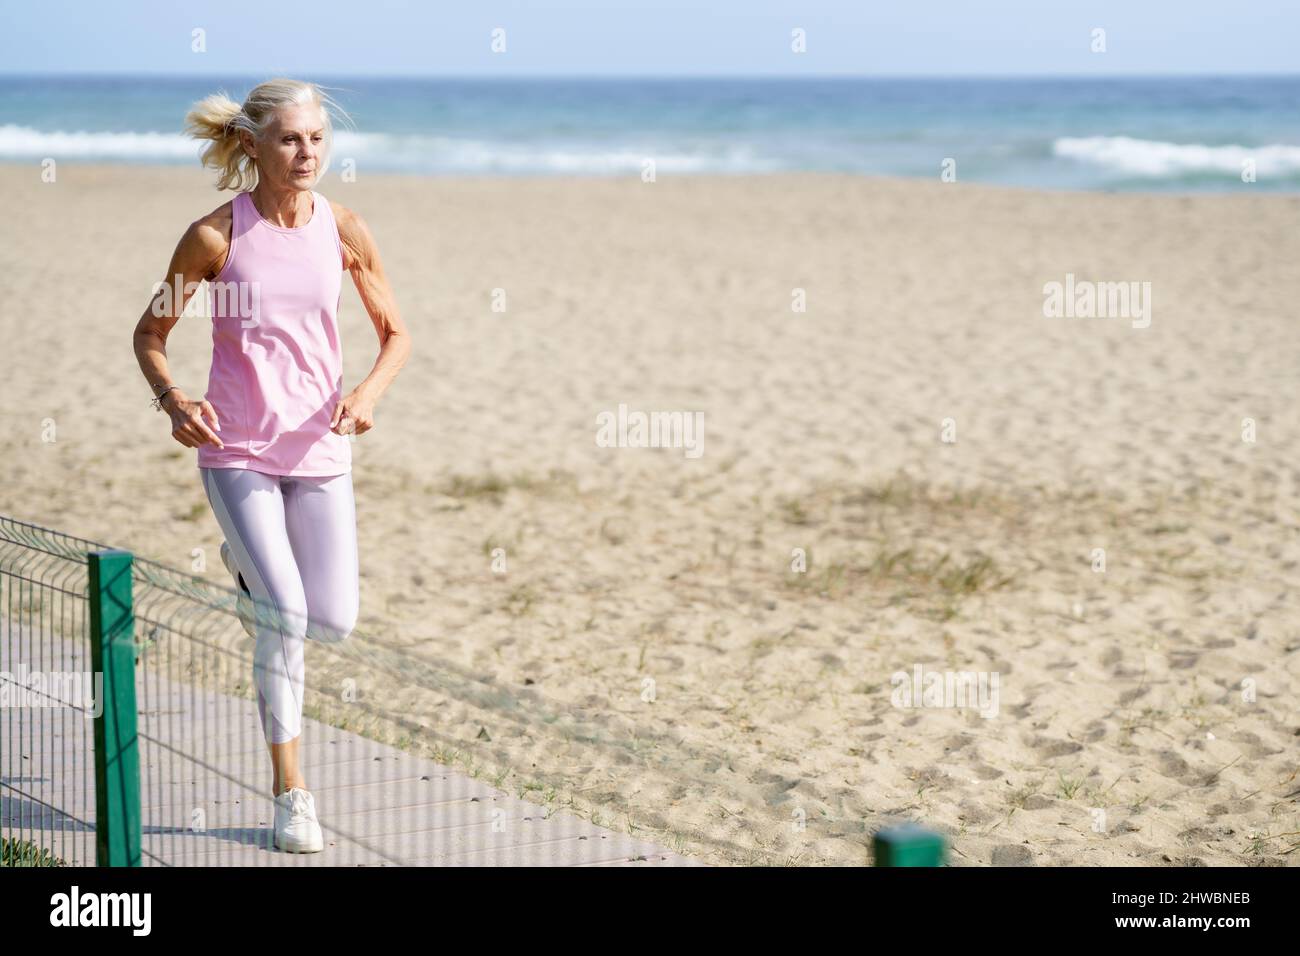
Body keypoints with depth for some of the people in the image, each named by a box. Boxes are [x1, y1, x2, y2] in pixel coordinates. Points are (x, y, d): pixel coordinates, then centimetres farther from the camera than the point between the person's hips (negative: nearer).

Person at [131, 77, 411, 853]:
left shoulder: (344, 231, -3)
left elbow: (397, 333, 8)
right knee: (287, 616, -14)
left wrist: (370, 392, -12)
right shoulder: (215, 236, -9)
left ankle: (252, 572, 37)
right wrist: (172, 400, -18)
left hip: (319, 447, 3)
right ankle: (291, 789, 1)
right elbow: (151, 333, 1)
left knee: (335, 621, 2)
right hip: (235, 448, -3)